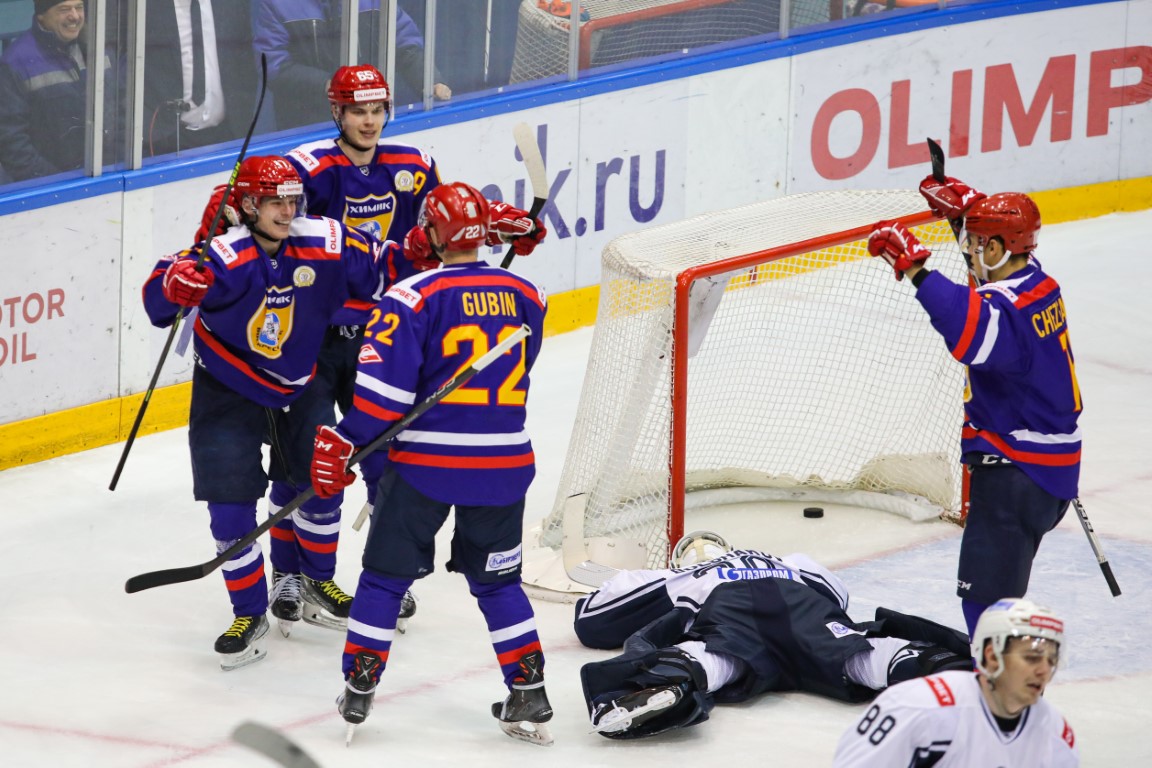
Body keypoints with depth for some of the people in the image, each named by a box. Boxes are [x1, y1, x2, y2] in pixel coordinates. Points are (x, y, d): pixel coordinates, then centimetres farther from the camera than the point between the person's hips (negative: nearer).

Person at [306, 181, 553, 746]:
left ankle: (359, 693, 14)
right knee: (496, 581, 18)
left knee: (385, 573, 11)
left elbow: (385, 386, -16)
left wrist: (343, 442, -8)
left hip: (425, 462, -4)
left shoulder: (414, 296, -11)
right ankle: (529, 699, 14)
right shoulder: (525, 296, 3)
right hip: (504, 464, 4)